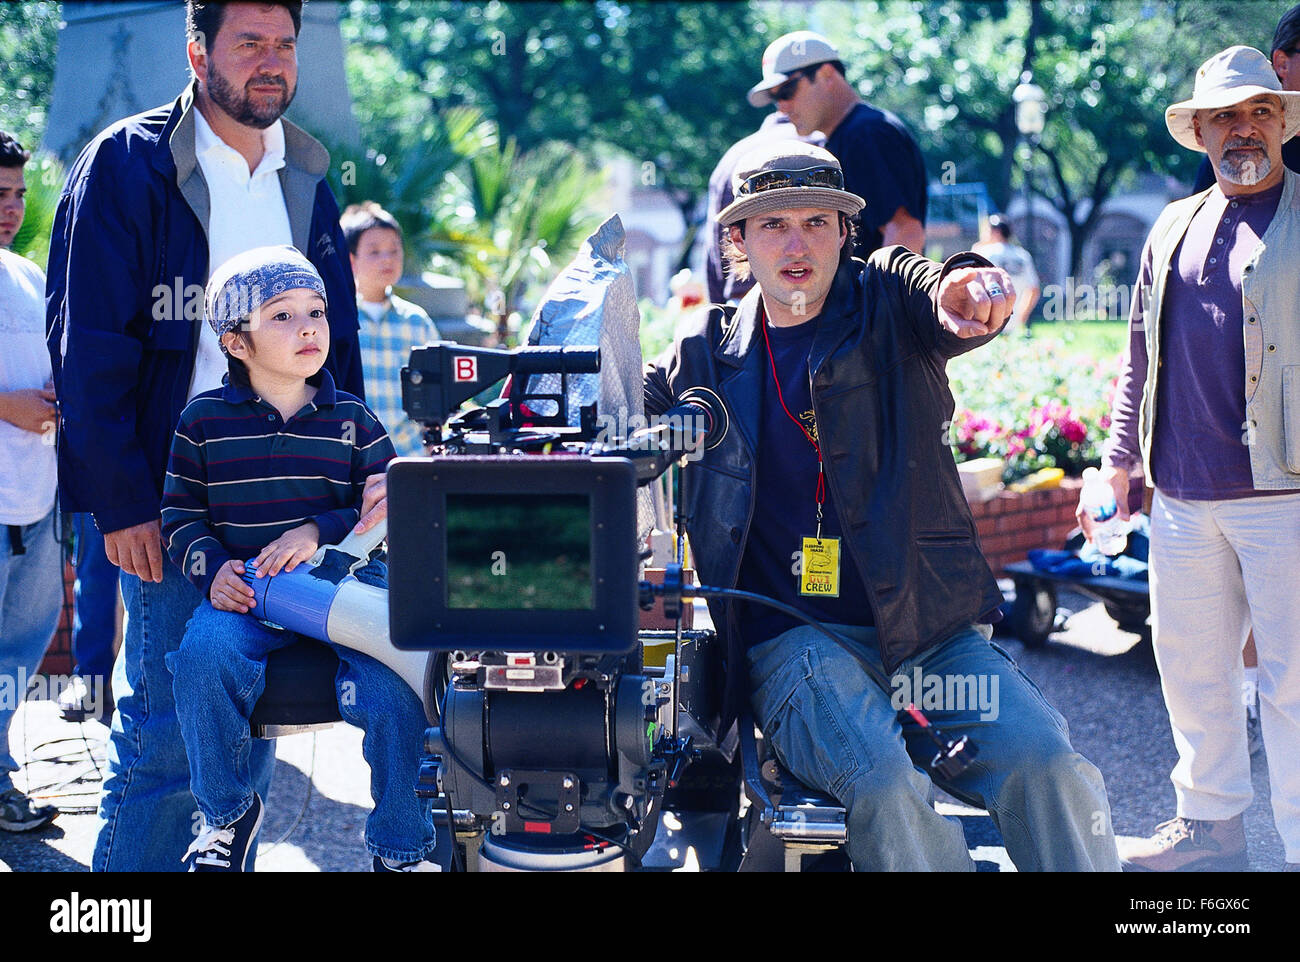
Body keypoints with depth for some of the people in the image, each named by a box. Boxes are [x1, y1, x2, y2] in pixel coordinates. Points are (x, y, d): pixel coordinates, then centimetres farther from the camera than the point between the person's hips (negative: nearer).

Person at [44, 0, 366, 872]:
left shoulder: (307, 178, 13)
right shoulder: (128, 166, -5)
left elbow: (338, 341, 16)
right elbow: (88, 343, -9)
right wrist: (121, 500, -15)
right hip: (173, 502, -5)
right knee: (165, 729, -4)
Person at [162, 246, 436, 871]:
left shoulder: (351, 420, 7)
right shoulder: (204, 420, 6)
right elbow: (180, 515, 9)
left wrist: (318, 533, -13)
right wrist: (213, 570, -11)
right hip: (244, 588, 0)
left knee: (392, 683, -26)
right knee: (203, 656, -32)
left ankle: (399, 844, -2)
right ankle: (226, 812, -4)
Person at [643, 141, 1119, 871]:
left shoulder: (885, 302, 8)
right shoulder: (708, 356, 13)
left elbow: (933, 294, -15)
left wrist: (969, 289, -40)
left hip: (930, 632, 1)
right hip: (791, 639, -1)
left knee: (1048, 765, -24)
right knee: (885, 784, -32)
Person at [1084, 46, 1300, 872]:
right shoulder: (1174, 230, 16)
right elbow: (1141, 359, 22)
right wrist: (1121, 457, 17)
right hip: (1183, 499, 6)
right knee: (1190, 667, 13)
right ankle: (1211, 829, 27)